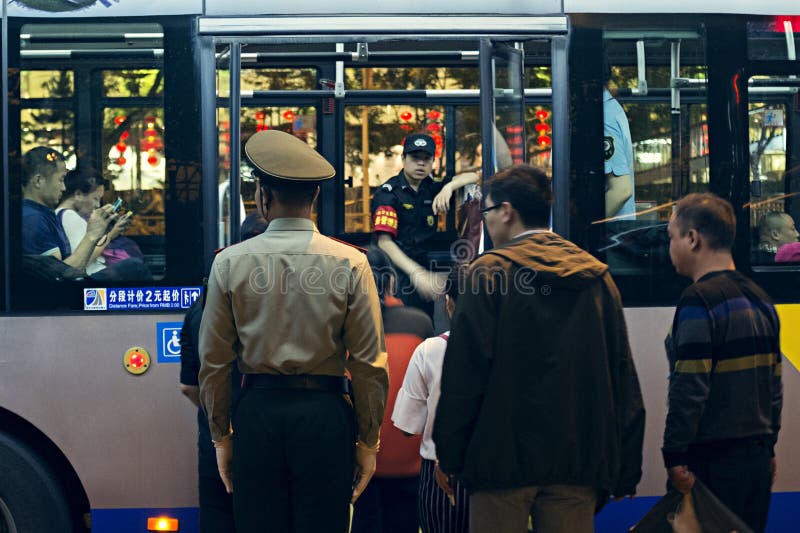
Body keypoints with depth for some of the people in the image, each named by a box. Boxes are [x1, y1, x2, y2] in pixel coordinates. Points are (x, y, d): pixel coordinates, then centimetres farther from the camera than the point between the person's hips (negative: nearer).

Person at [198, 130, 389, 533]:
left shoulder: (230, 263, -1)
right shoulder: (350, 263, -4)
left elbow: (214, 361, 3)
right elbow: (369, 363, -3)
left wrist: (221, 437, 13)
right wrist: (368, 442, 7)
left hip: (257, 413, 1)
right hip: (326, 414, -1)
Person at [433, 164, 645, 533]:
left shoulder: (489, 272, -5)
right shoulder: (597, 277, 9)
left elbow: (462, 374, -8)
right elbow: (623, 376, 8)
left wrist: (448, 455, -1)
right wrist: (625, 468, 12)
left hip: (503, 457, -4)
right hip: (580, 459, 4)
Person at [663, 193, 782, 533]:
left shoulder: (699, 301, -14)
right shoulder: (760, 300, 12)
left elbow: (689, 390, -19)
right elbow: (773, 385, 16)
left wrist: (674, 457, -14)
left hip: (712, 465, -8)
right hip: (757, 458, 8)